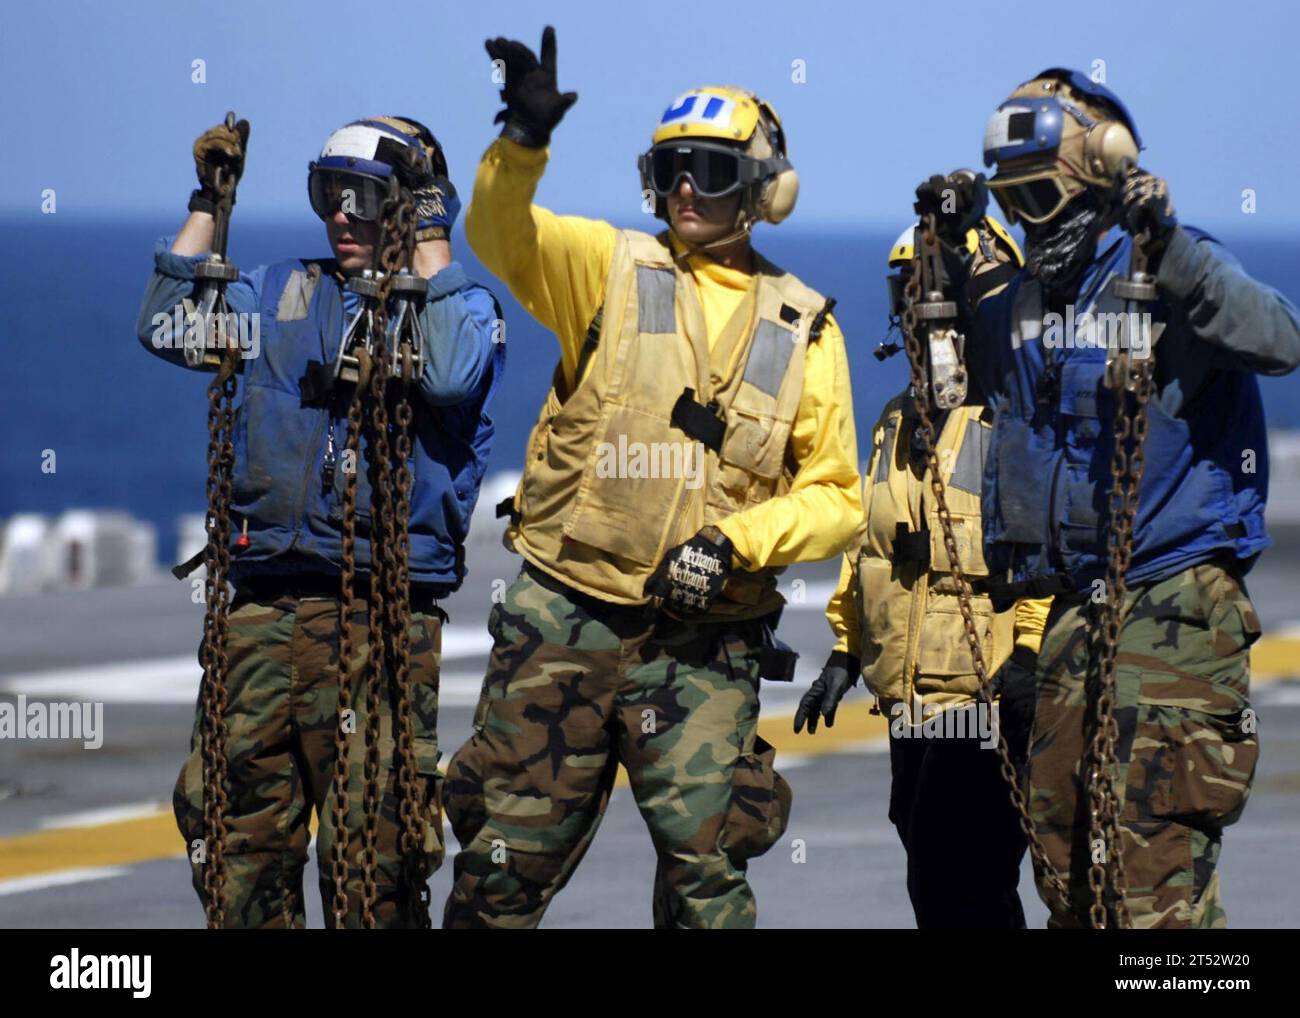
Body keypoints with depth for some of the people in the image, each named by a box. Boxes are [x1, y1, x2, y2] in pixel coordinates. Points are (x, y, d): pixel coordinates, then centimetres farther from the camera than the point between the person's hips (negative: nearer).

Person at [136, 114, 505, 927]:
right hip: (264, 605, 5)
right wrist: (208, 204, 8)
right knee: (238, 832, 5)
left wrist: (429, 235, -13)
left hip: (383, 612, -4)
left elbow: (448, 376, -18)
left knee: (371, 849, -7)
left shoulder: (461, 306, 4)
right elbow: (168, 328, 9)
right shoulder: (285, 294, 17)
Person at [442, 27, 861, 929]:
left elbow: (834, 498, 5)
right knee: (511, 853, 4)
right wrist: (524, 142, -35)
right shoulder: (611, 268, 5)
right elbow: (502, 233, -15)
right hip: (566, 618, 0)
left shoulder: (803, 328, 6)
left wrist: (733, 543, -12)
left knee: (706, 863, -4)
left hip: (702, 642, 0)